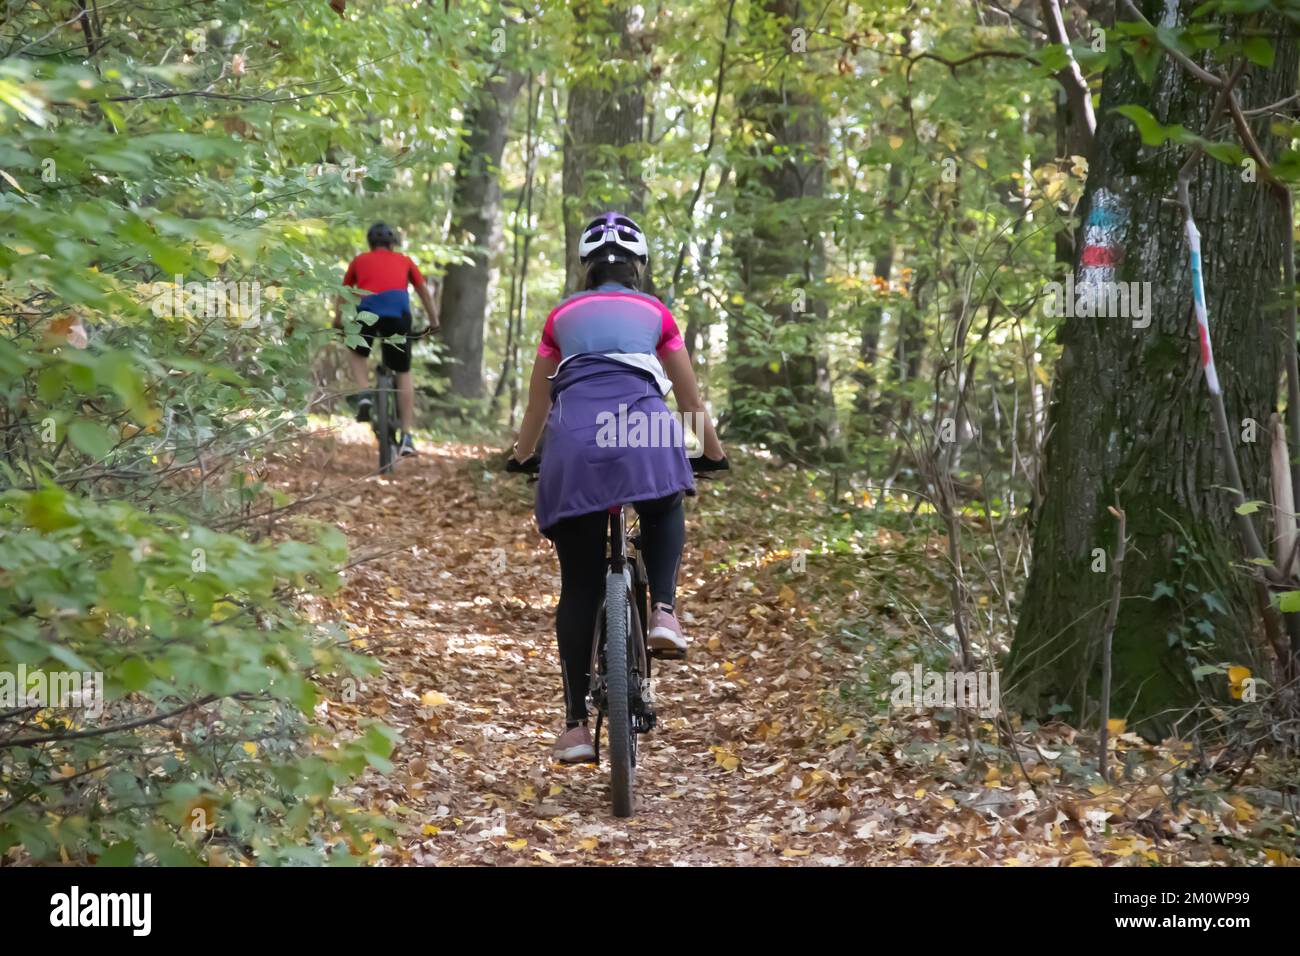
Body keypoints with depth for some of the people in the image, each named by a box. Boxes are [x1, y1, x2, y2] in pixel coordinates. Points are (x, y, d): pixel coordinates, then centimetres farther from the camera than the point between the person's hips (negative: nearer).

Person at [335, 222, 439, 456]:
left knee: (356, 352, 31)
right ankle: (407, 436, 7)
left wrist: (338, 321, 46)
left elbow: (343, 293, 34)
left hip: (367, 310, 0)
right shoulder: (404, 261, 28)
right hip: (399, 312, 0)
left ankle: (364, 394, 4)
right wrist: (434, 322, 44)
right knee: (403, 373, 13)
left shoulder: (359, 261, 27)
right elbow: (424, 291, 35)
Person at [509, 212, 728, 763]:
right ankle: (663, 610, 7)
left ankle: (575, 725, 5)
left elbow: (537, 403, 36)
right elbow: (690, 396, 32)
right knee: (664, 511, 33)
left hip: (572, 440, 1)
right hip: (643, 429, -1)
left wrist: (521, 456, 54)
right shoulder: (655, 313, 25)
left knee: (579, 588, 8)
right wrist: (714, 454, 49)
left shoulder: (562, 316, 27)